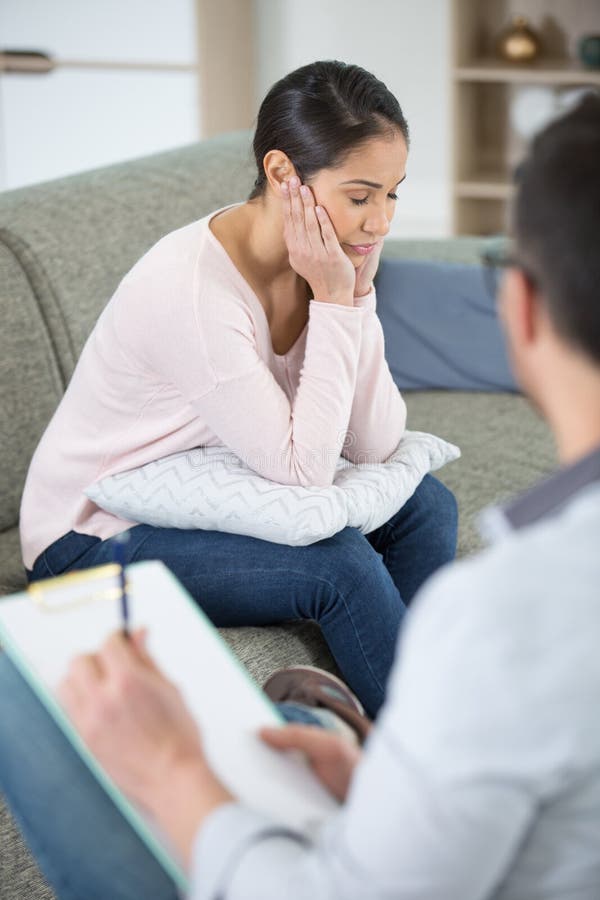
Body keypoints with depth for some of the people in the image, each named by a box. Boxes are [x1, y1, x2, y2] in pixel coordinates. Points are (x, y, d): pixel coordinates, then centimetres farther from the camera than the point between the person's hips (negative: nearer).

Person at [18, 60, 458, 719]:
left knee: (423, 504, -1)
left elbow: (374, 445, -10)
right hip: (92, 542, -8)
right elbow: (301, 469, -28)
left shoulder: (321, 258, -7)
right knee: (338, 563, -25)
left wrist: (357, 293, -19)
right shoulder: (191, 286, -30)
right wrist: (334, 302, -26)